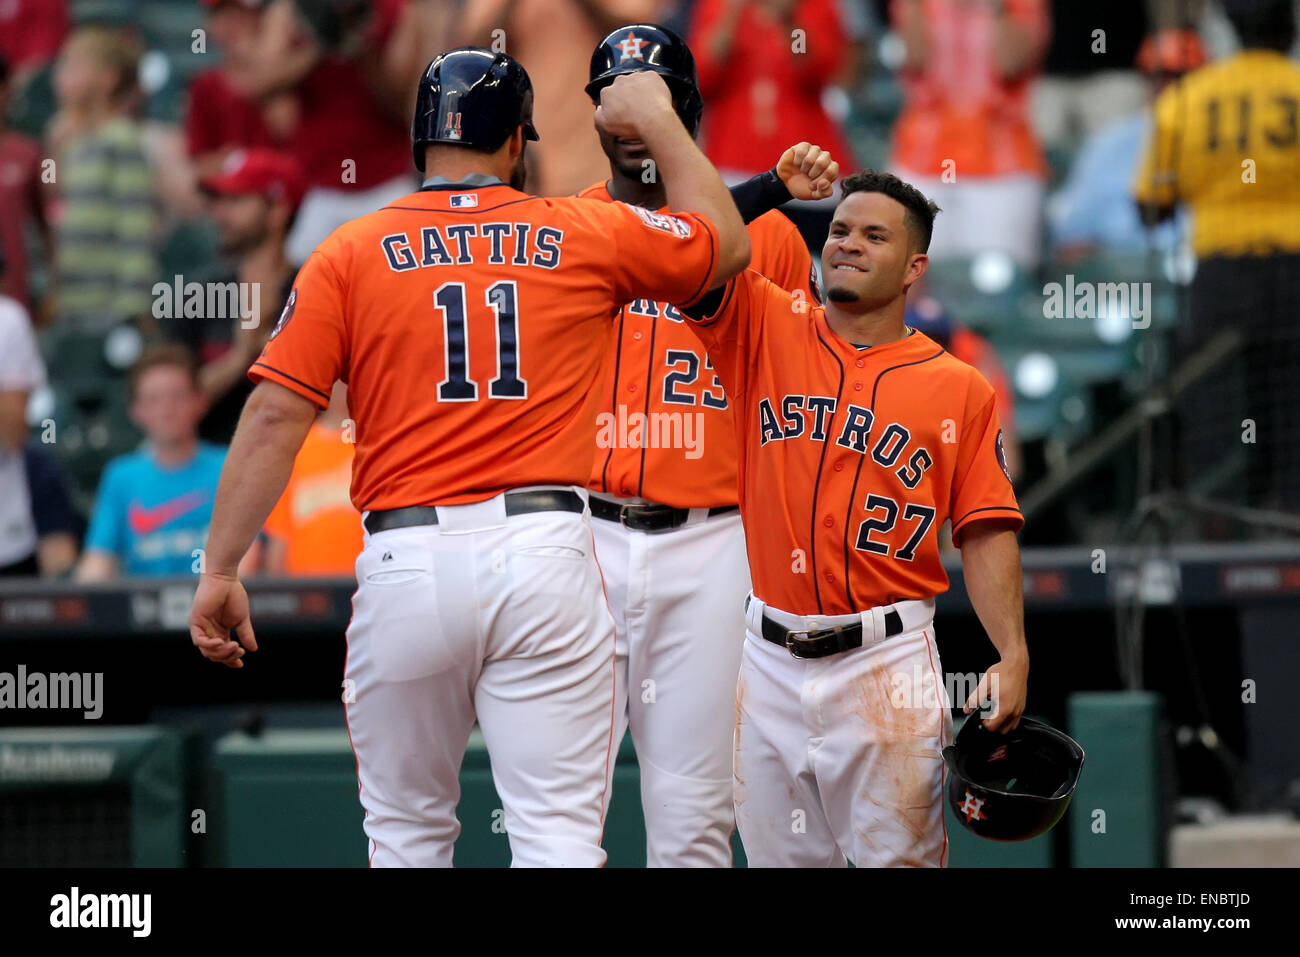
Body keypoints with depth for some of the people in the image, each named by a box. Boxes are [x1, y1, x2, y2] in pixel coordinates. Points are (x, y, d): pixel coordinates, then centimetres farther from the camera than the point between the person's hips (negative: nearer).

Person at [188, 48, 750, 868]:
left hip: (406, 561, 0)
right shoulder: (584, 237, 8)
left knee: (407, 832, 12)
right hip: (548, 554, 0)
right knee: (559, 833, -4)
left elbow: (275, 417, -1)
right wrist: (657, 123, 36)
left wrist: (221, 570, 1)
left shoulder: (351, 253, 6)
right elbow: (727, 243, 26)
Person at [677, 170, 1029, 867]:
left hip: (886, 664, -2)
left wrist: (1012, 654, -9)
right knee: (780, 859, 7)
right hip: (771, 661, 2)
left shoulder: (959, 390, 5)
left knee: (896, 858, -4)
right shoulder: (765, 331, 9)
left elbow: (986, 533, 2)